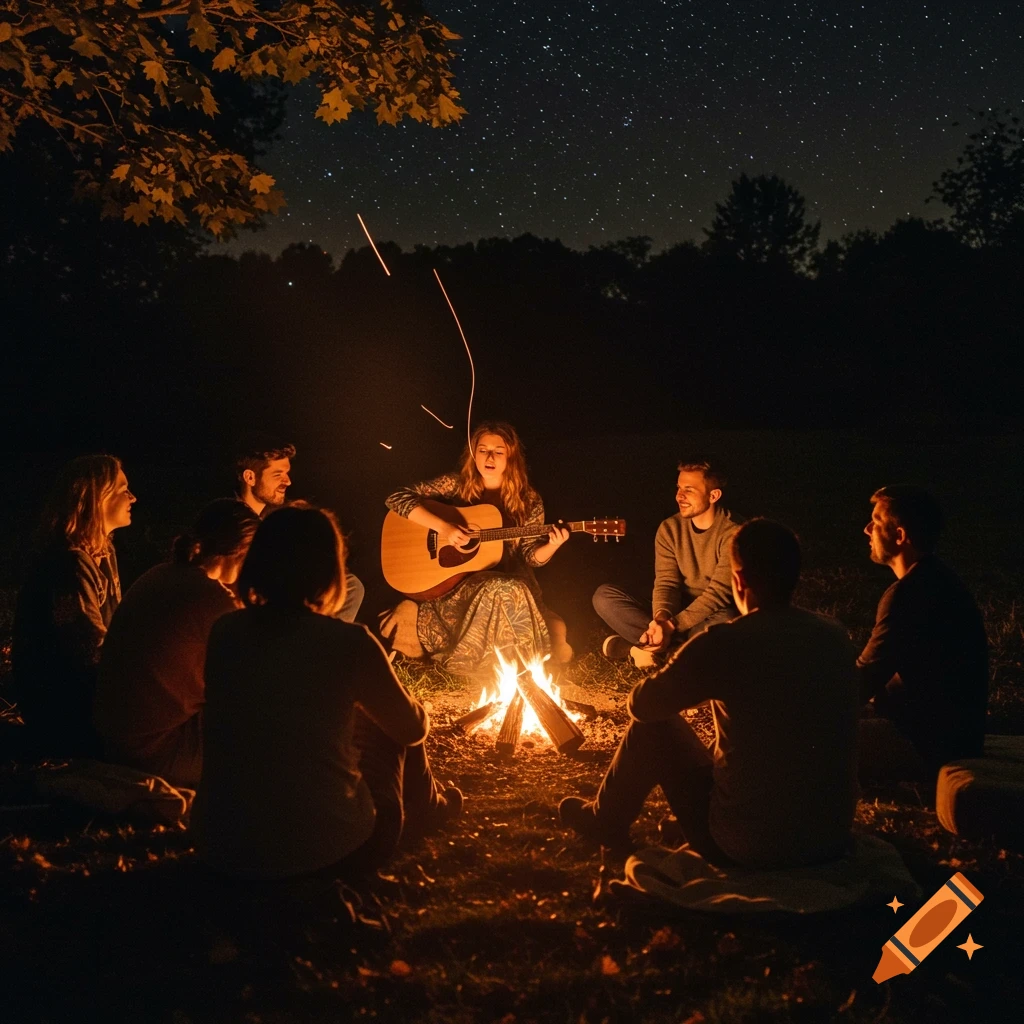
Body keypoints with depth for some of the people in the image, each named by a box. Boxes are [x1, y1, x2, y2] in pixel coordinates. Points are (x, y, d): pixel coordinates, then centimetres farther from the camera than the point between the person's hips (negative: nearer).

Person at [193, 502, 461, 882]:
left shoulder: (223, 632, 0)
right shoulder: (347, 642, -12)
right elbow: (413, 728, 5)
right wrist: (418, 708, 28)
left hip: (222, 848, 4)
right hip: (327, 851, -4)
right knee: (389, 724, 20)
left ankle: (425, 805, 46)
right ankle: (428, 807, 43)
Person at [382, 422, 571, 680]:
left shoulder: (527, 501, 2)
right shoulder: (455, 485, -2)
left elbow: (531, 556, 5)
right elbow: (395, 498, -10)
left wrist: (551, 546, -18)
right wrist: (442, 526, -21)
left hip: (511, 583, 2)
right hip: (458, 581, -2)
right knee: (502, 592, -34)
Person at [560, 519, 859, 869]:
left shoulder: (724, 643, -18)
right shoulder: (836, 637, -3)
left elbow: (641, 705, -3)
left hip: (745, 846, -5)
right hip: (833, 841, 5)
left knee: (653, 724, 13)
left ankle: (605, 821, 35)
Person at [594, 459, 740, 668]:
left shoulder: (733, 533, -14)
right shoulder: (670, 529, 2)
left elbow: (719, 592, -20)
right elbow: (666, 582, -5)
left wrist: (671, 626, -28)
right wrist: (662, 619, -28)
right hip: (677, 614, 5)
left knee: (726, 622, -42)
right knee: (604, 596, -12)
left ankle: (636, 646, -26)